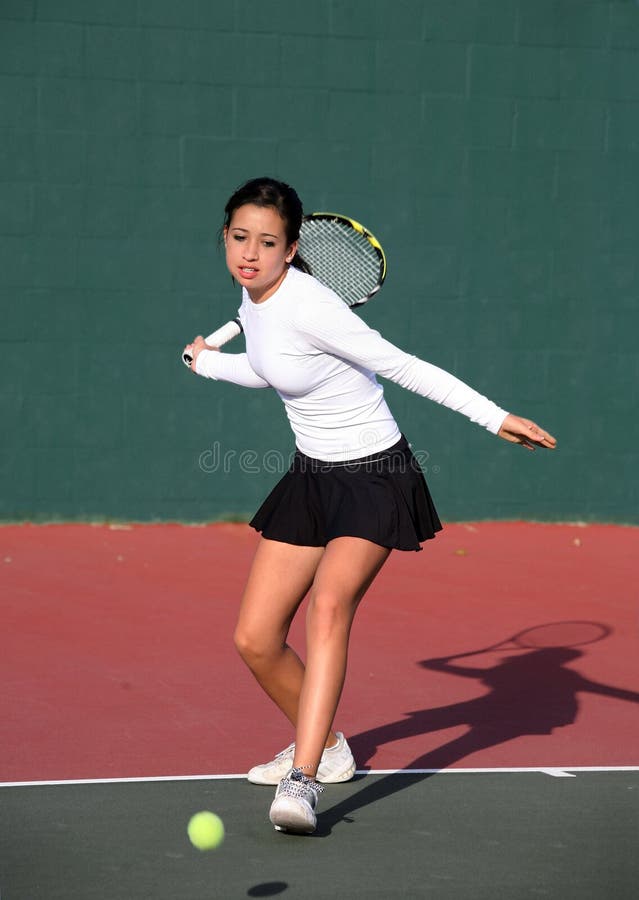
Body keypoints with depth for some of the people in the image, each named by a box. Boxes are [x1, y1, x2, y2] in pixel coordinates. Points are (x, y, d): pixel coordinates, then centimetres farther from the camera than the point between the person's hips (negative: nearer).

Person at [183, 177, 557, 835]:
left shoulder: (306, 306, -23)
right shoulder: (254, 297, 2)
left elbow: (404, 366, -21)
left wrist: (496, 418, -23)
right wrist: (208, 362, 36)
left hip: (374, 478, -8)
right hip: (311, 477, 8)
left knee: (328, 606, -31)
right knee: (255, 640, 4)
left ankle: (301, 782, -38)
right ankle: (326, 747, 29)